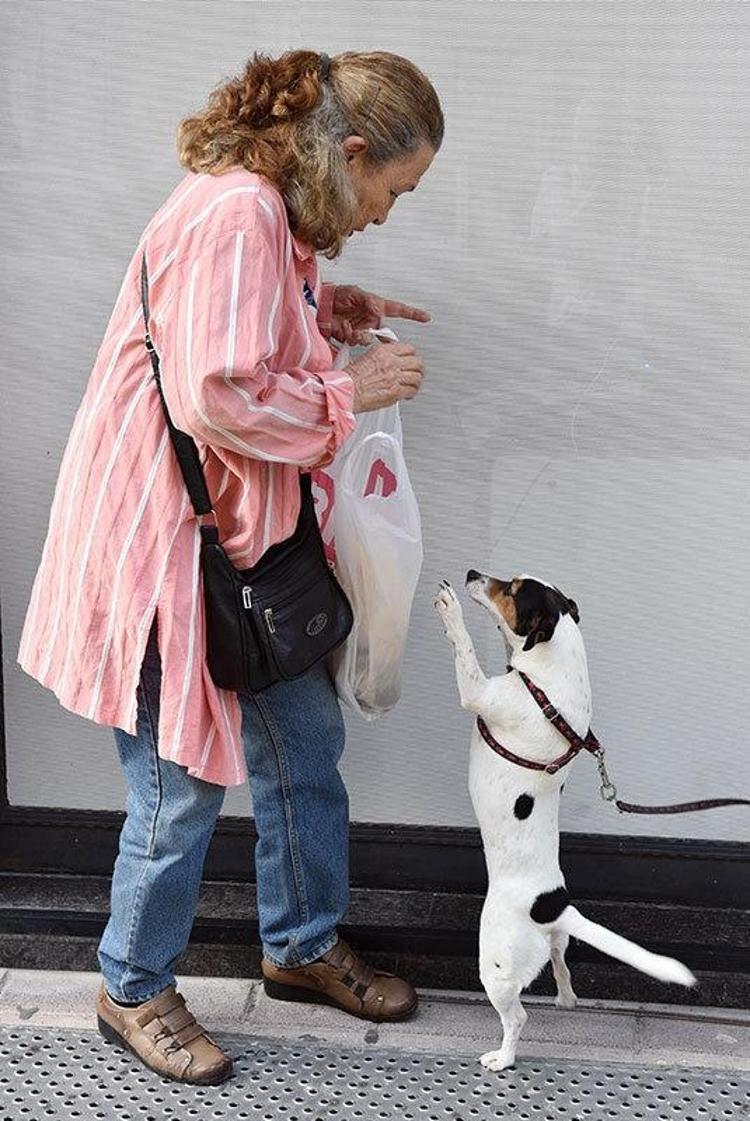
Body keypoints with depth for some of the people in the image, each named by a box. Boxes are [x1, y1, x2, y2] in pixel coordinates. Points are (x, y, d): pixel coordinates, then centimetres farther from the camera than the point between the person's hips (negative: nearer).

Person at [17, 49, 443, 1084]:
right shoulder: (234, 216, -24)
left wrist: (331, 310, 10)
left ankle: (304, 947, 37)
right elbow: (220, 397, -30)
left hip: (236, 533, 10)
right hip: (162, 542, -10)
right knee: (185, 785, 2)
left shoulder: (271, 213, 9)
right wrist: (350, 393, -17)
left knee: (305, 737, 17)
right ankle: (134, 991, 25)